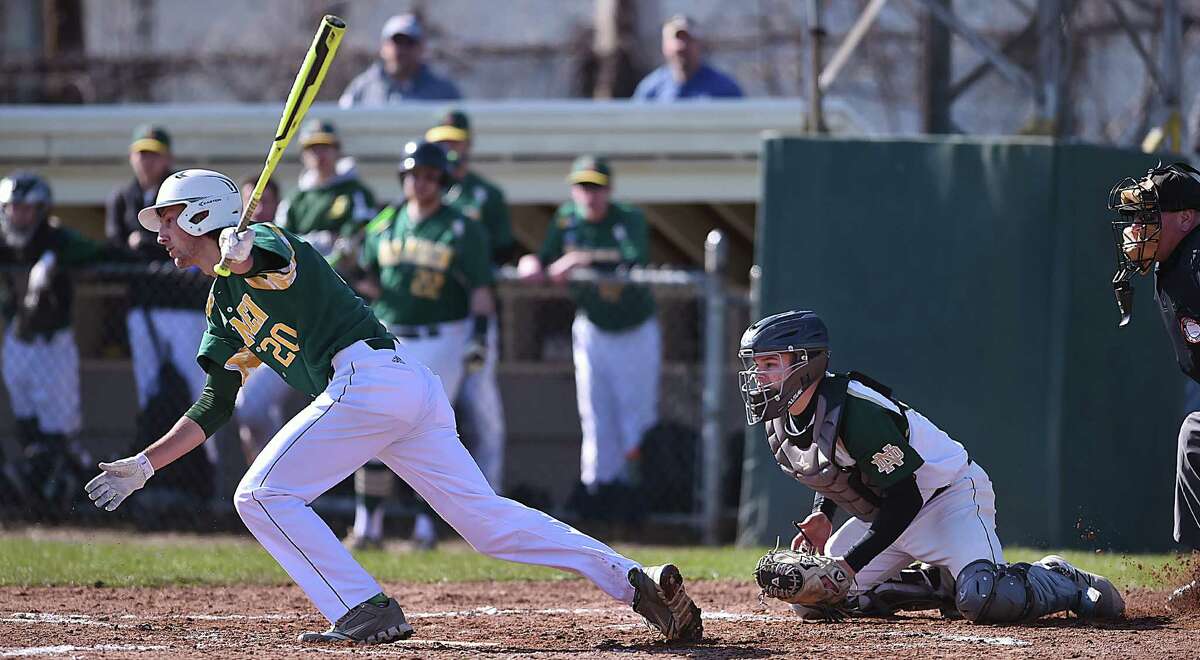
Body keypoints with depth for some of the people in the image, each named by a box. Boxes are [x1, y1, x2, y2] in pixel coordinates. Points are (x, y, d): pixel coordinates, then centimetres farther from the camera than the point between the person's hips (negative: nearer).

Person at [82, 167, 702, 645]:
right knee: (484, 515, 2)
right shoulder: (223, 306, 28)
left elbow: (271, 258, -25)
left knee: (263, 495, -7)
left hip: (369, 375, -9)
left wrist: (242, 253, -47)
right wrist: (144, 465, 27)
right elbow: (214, 406, 31)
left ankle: (368, 611, -14)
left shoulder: (263, 242, 2)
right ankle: (634, 579, -5)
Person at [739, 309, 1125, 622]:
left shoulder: (854, 411, -30)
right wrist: (822, 515, 0)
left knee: (986, 601, -35)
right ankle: (942, 584, 15)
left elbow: (905, 499, -30)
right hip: (882, 514, 10)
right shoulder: (779, 420, -2)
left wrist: (850, 563, -33)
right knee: (811, 602, 3)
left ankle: (1066, 583, -3)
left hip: (948, 496, -10)